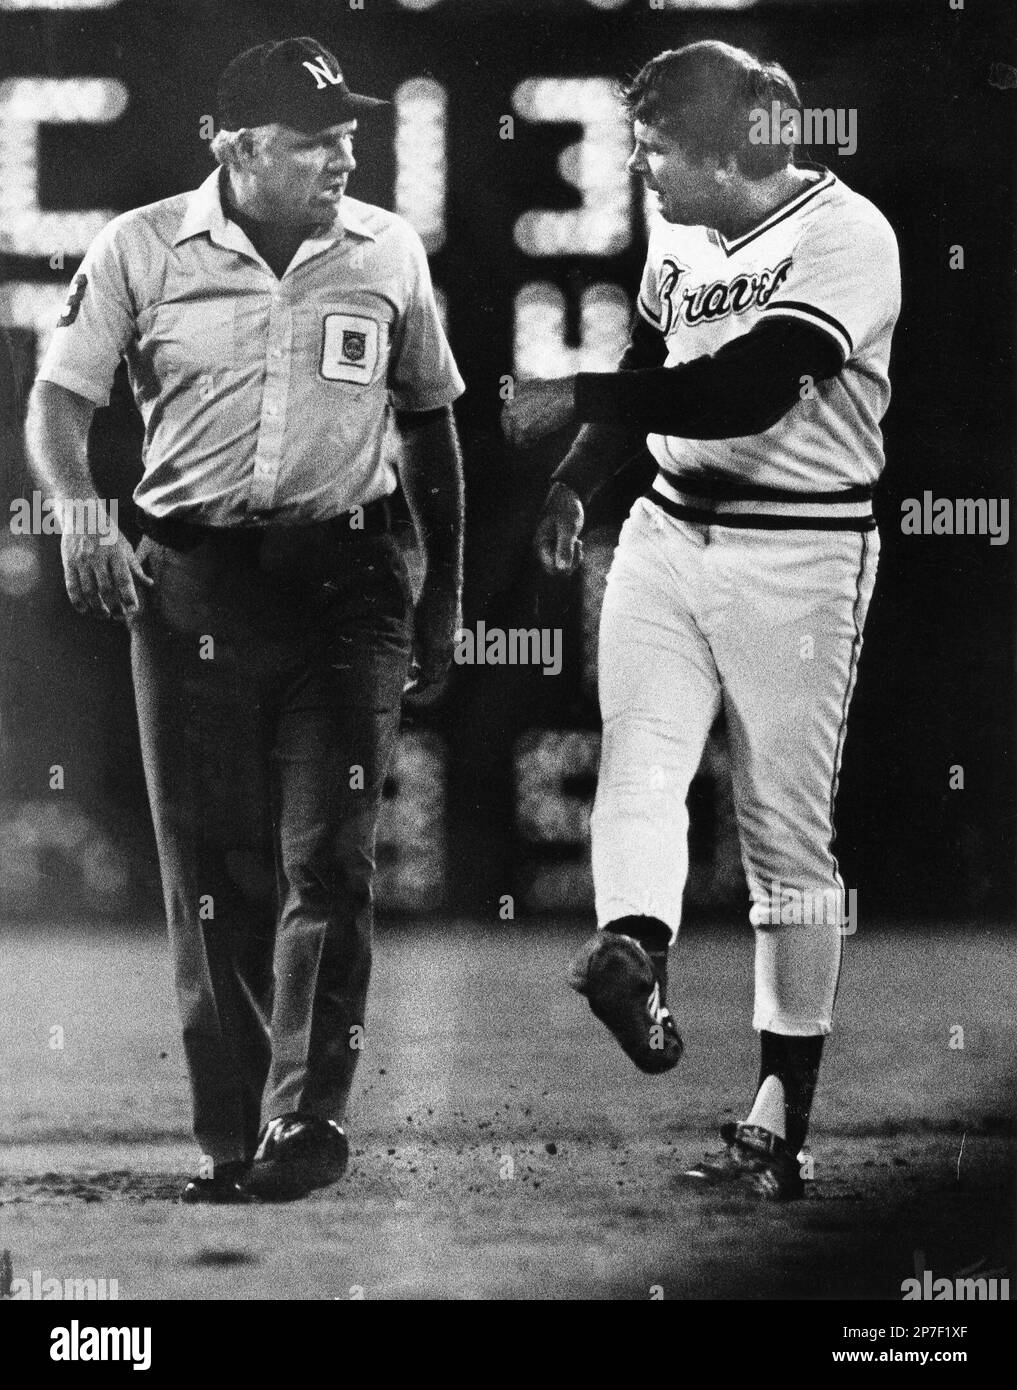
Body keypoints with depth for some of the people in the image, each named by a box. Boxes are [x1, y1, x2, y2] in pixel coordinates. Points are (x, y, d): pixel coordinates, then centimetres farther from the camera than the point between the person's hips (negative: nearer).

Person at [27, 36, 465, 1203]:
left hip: (343, 581, 0)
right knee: (212, 875, 3)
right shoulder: (141, 252, 1)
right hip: (190, 586, 0)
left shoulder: (387, 252, 6)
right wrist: (81, 515, -20)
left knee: (325, 860, -9)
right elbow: (58, 403, 0)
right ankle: (230, 1140, 11)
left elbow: (429, 427, 15)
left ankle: (308, 1124, -7)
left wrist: (444, 600, 15)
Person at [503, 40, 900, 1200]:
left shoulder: (845, 236, -14)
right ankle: (636, 964, -38)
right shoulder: (677, 235, 11)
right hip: (669, 530, 7)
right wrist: (577, 478, 15)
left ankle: (780, 1120, 4)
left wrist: (576, 399, -20)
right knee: (635, 763, -18)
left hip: (797, 558, -7)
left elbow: (750, 390, -25)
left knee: (788, 832, -1)